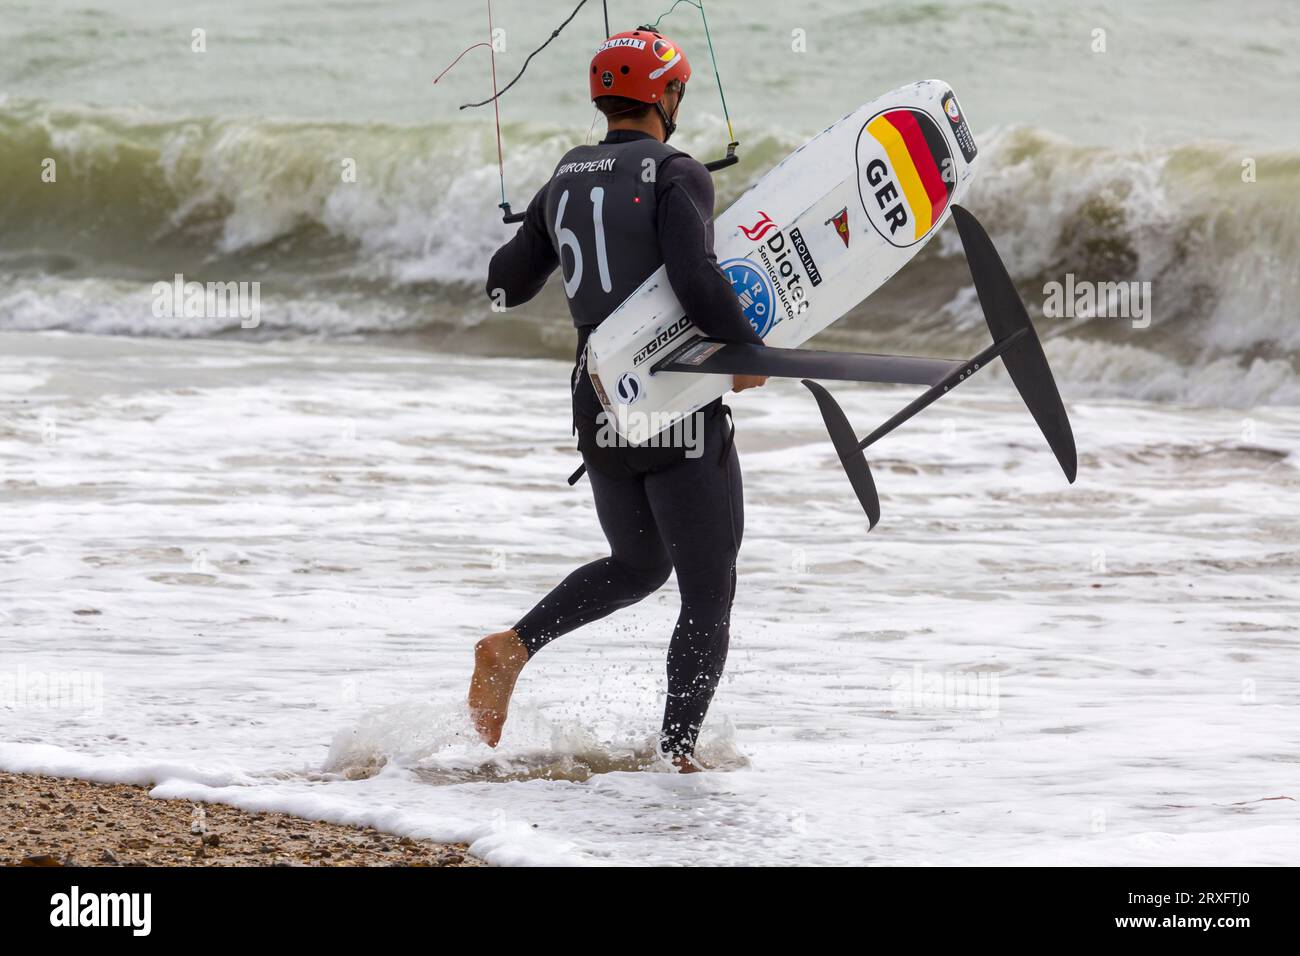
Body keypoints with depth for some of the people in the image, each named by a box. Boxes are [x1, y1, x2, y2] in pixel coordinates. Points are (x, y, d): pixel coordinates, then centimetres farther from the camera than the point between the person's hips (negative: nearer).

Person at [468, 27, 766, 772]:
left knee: (637, 567, 26)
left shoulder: (564, 184, 8)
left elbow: (506, 286, 19)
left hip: (599, 408, 7)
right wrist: (751, 350, -14)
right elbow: (696, 277, -27)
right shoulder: (676, 175, -12)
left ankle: (513, 647, 7)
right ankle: (678, 759, -1)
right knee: (708, 597, 4)